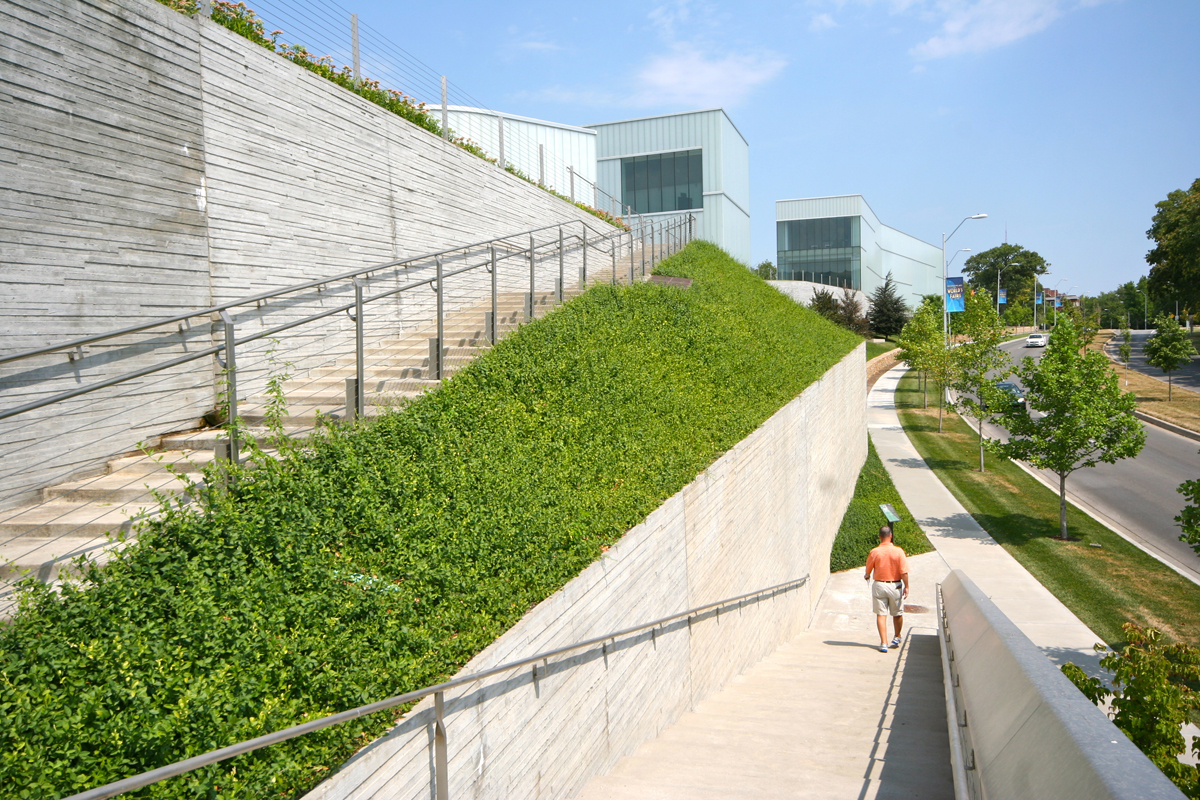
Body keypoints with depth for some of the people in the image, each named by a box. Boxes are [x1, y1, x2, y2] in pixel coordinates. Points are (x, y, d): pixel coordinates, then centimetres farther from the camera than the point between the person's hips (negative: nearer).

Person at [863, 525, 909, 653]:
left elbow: (868, 570, 3)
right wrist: (906, 587, -1)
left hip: (879, 585, -1)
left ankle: (884, 643, -3)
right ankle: (897, 638, 36)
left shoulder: (874, 552, -10)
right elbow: (904, 572, -12)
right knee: (897, 614, 19)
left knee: (881, 615, 4)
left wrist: (867, 576, 25)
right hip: (895, 586, 1)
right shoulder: (898, 551, -12)